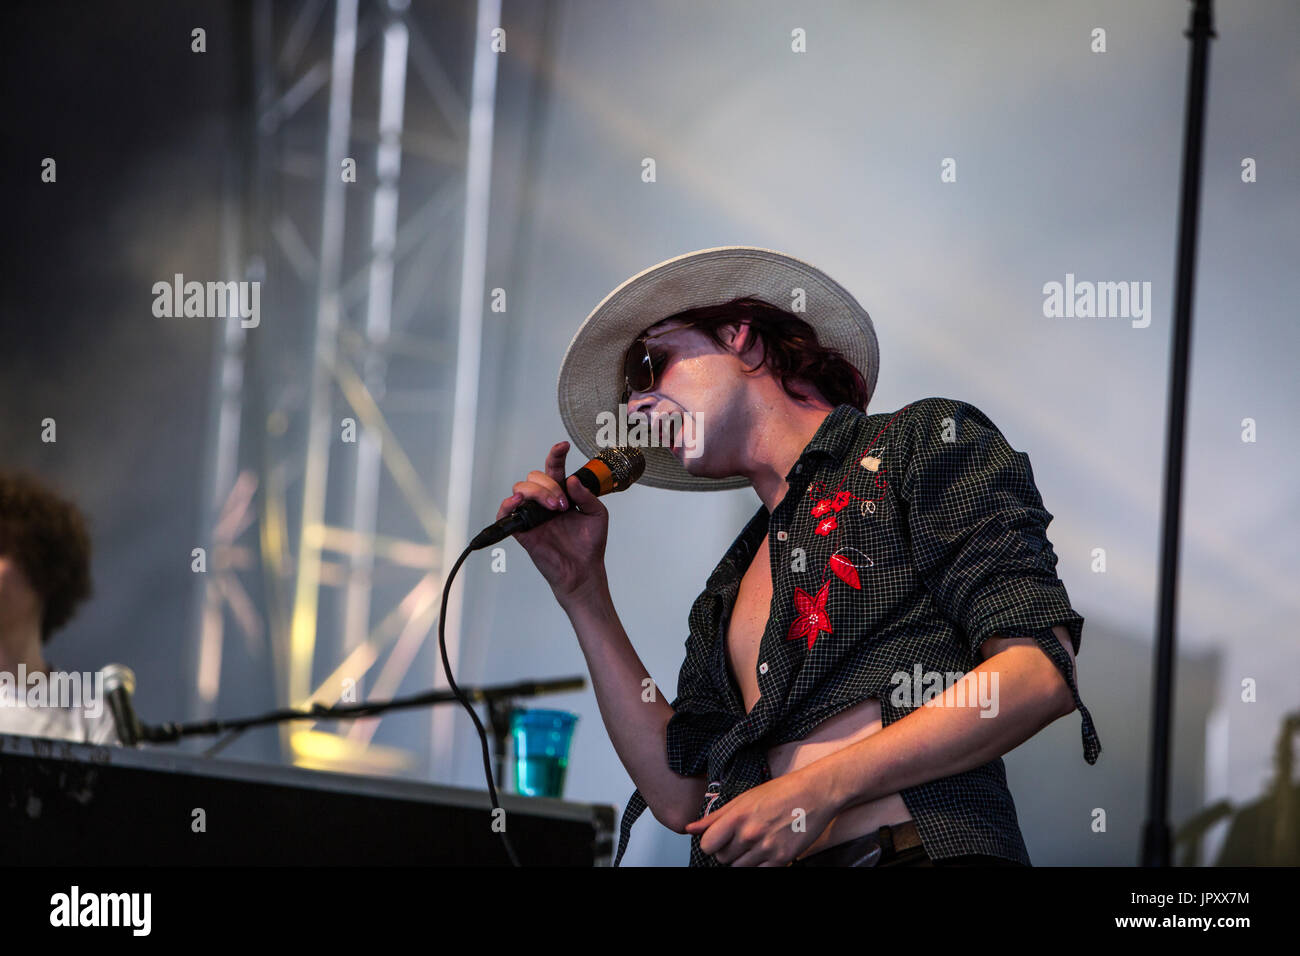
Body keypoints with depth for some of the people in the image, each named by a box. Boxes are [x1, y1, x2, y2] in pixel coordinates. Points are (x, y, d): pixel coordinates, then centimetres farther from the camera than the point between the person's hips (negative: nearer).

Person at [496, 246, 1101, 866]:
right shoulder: (729, 590, 24)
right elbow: (679, 798, 16)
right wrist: (583, 591, 17)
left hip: (924, 848, -4)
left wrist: (820, 790, -11)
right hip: (773, 863, 4)